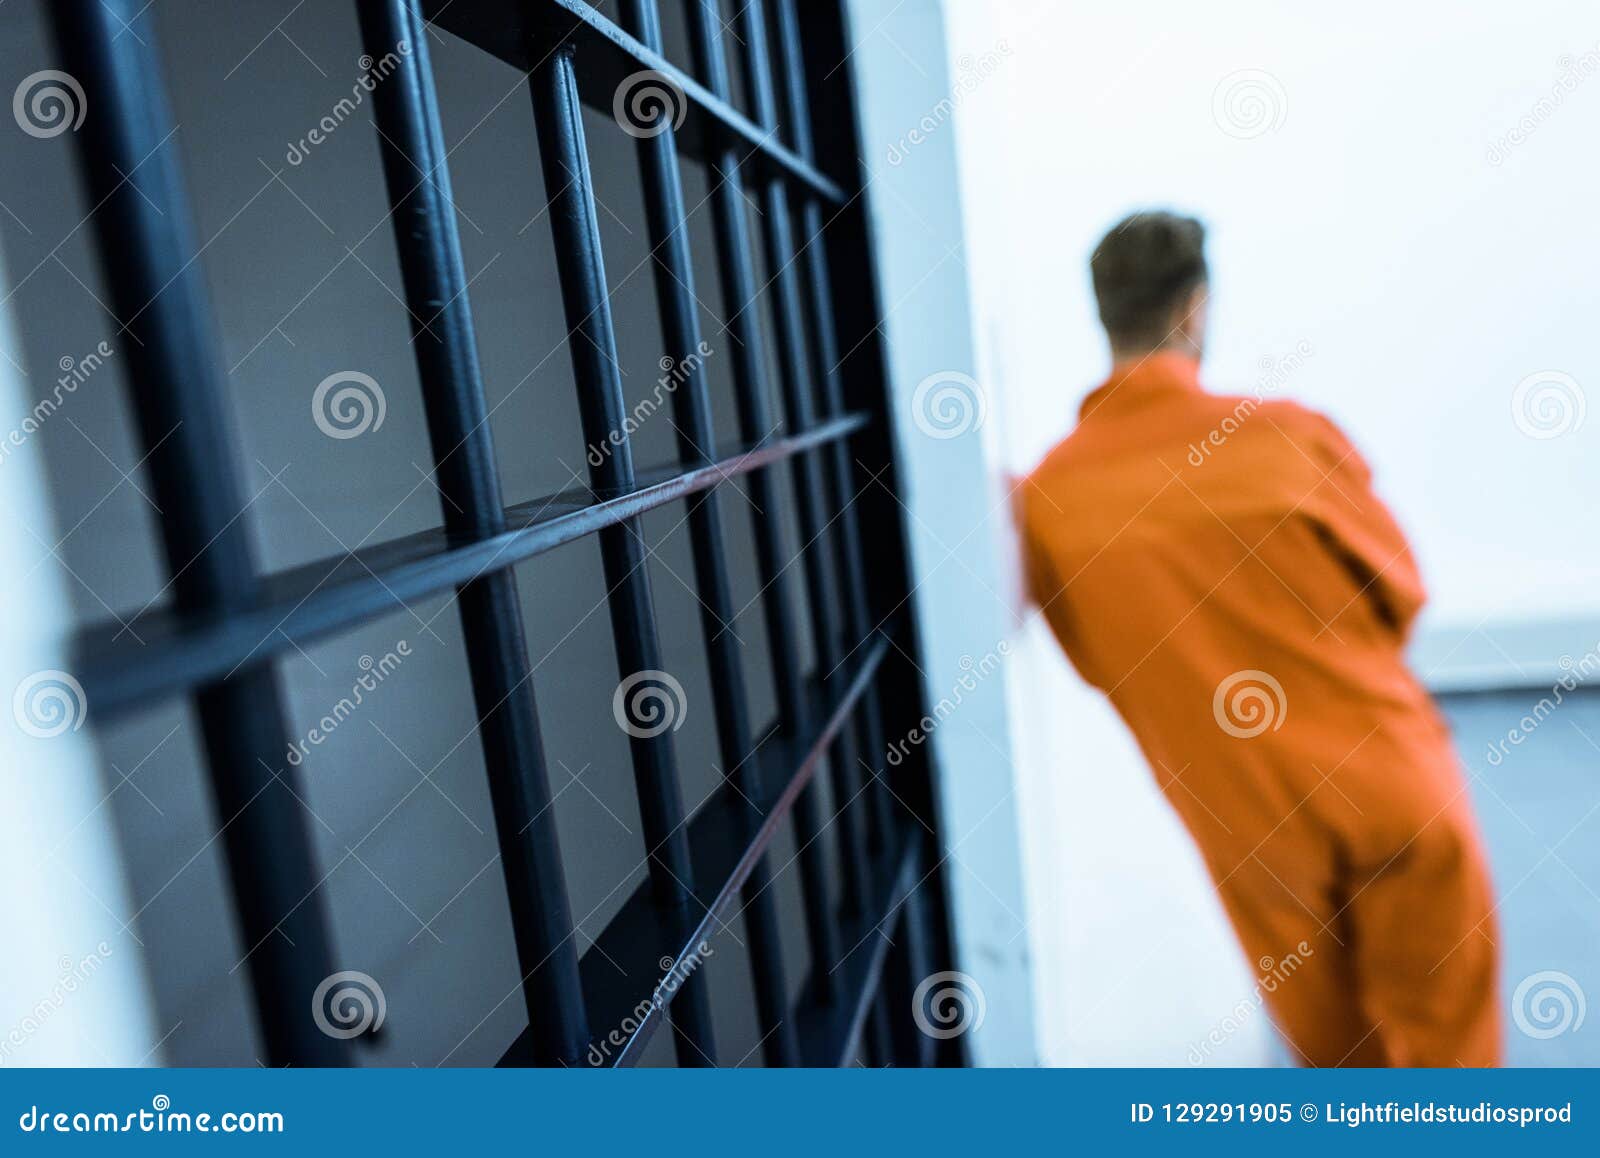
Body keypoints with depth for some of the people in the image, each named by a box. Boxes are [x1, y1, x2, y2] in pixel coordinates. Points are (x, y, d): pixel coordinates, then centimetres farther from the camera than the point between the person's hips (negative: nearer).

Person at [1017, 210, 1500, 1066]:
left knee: (1325, 1037, 24)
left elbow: (1097, 663, 0)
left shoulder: (1047, 493, -11)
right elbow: (1398, 595, -2)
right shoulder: (1287, 433, -15)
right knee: (1444, 1035, 19)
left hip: (1247, 822, 2)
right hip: (1391, 783, -1)